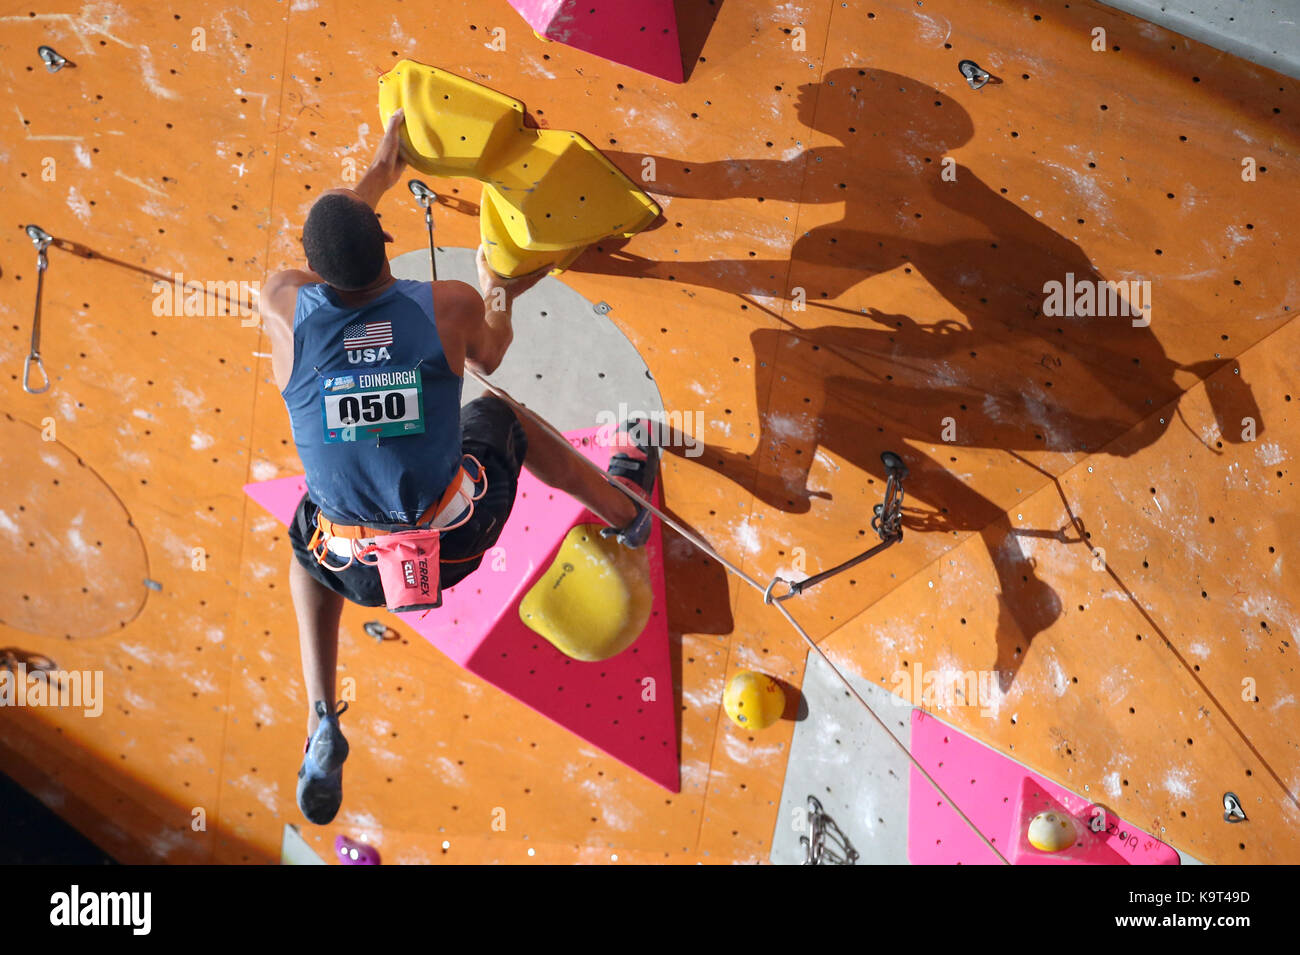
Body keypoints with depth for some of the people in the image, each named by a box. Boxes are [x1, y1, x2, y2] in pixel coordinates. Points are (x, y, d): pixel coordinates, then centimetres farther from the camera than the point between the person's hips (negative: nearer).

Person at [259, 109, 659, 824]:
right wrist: (496, 298, 28)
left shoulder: (282, 305, -16)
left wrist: (377, 176, 23)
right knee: (499, 416, 28)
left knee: (308, 540, 37)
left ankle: (320, 725, 23)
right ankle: (624, 507, 53)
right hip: (456, 539, 0)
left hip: (357, 567, 0)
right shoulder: (451, 305, -17)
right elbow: (488, 358, 9)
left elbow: (325, 261, 10)